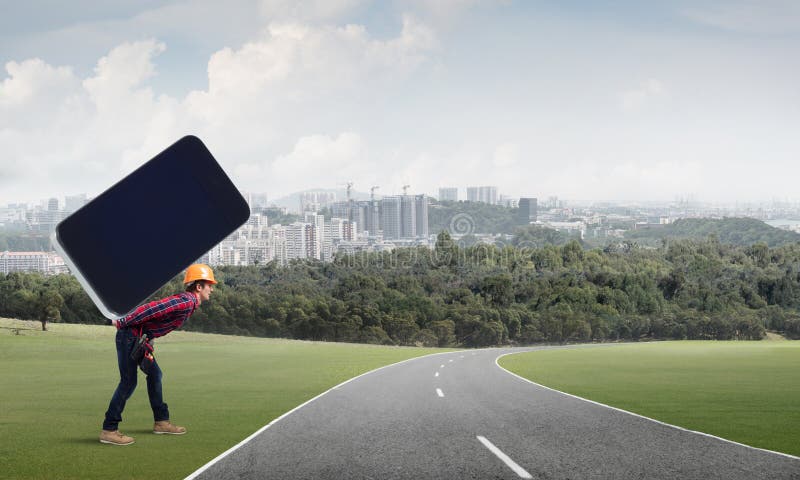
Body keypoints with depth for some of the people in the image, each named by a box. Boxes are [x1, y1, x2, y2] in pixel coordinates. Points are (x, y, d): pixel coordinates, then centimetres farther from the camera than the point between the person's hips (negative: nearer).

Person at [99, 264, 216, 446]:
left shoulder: (187, 302, 13)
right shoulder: (186, 302, -19)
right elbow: (151, 309, -26)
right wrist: (123, 323, -21)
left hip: (141, 338, 11)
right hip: (131, 335, -11)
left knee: (154, 374, 17)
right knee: (129, 382, -10)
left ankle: (161, 421, 27)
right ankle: (109, 430, -8)